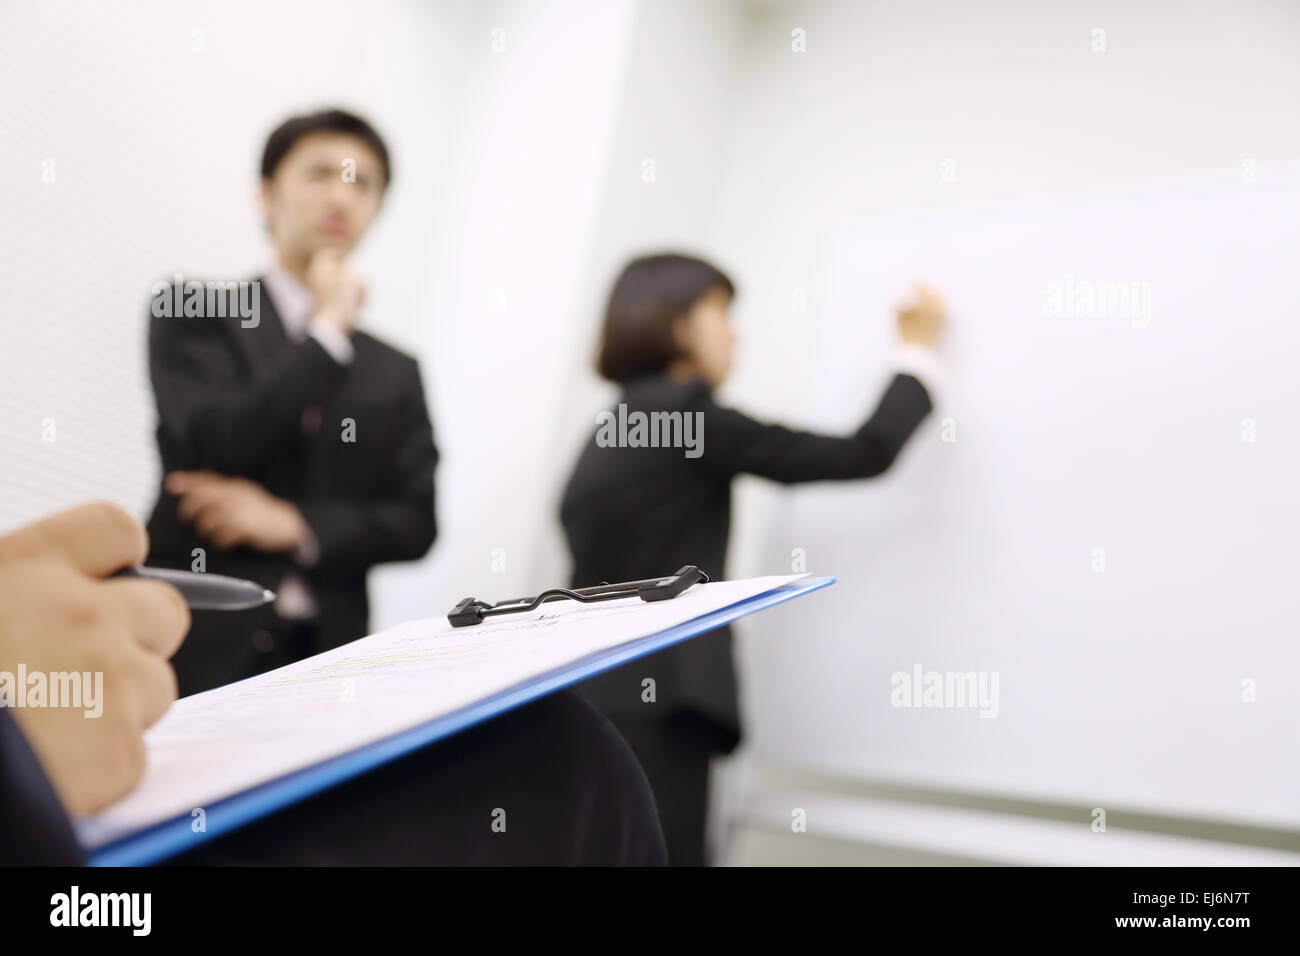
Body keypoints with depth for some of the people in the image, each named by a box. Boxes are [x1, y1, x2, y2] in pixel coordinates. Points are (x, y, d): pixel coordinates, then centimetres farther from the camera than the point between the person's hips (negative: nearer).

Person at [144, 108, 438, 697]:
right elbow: (220, 439, -12)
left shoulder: (396, 374, 15)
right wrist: (329, 329, -3)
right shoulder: (191, 310, 6)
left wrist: (293, 524, -9)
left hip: (325, 654, 3)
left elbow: (416, 523, 7)